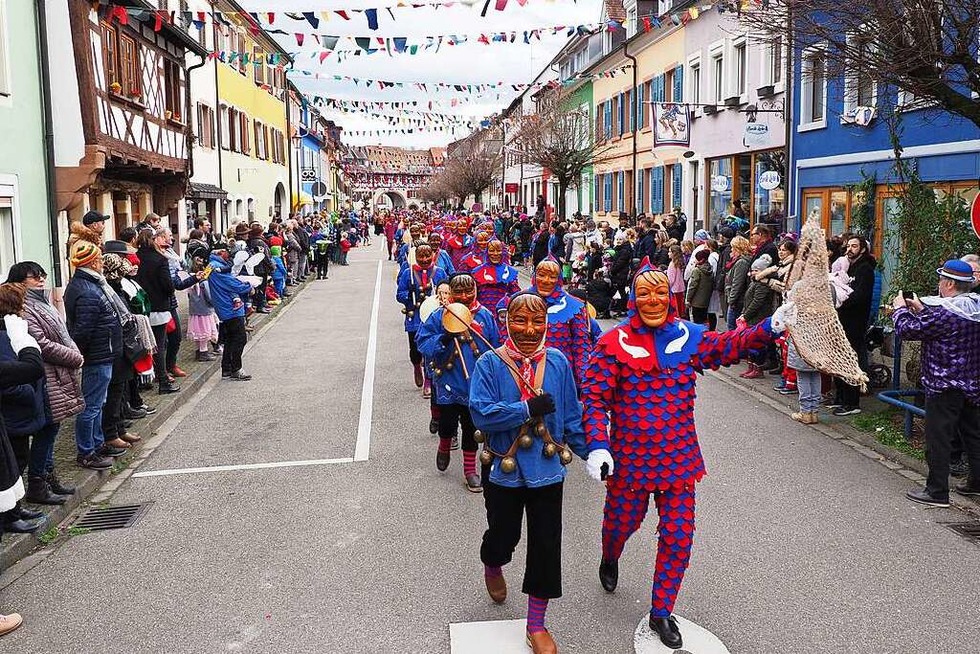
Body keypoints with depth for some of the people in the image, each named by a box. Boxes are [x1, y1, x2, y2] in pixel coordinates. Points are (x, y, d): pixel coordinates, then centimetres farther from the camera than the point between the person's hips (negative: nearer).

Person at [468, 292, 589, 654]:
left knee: (546, 547, 6)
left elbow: (571, 414, 4)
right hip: (504, 471, -2)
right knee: (503, 536, 16)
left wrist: (591, 452, 4)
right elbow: (481, 412, -21)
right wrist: (529, 409, -26)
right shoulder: (490, 364, -11)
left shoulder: (558, 362, -3)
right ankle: (492, 569, 55)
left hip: (547, 471, 2)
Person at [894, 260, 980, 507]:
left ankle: (937, 492, 5)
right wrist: (921, 308, 16)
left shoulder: (945, 313, -23)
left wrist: (900, 309, 0)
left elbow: (907, 330, -18)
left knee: (938, 439, 0)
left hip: (944, 387, -9)